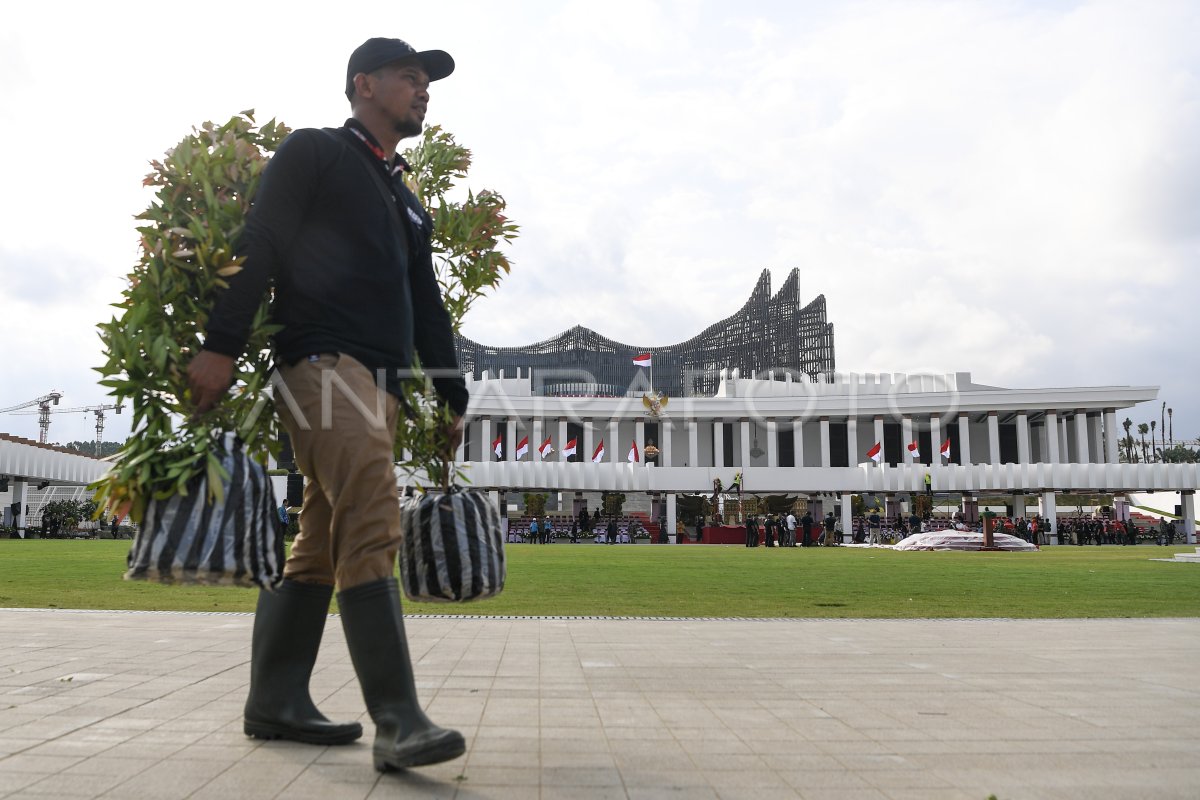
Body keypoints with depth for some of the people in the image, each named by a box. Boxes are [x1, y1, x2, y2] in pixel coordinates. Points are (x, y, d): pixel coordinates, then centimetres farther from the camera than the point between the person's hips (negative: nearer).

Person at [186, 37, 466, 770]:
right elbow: (259, 244, -6)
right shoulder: (314, 153, 6)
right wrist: (222, 345, -16)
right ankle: (398, 721, -22)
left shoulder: (408, 203, 27)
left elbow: (428, 306, 25)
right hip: (324, 361, -8)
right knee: (371, 530, -20)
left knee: (323, 544, 7)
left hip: (380, 383, 8)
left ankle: (274, 703, 15)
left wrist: (455, 399, 19)